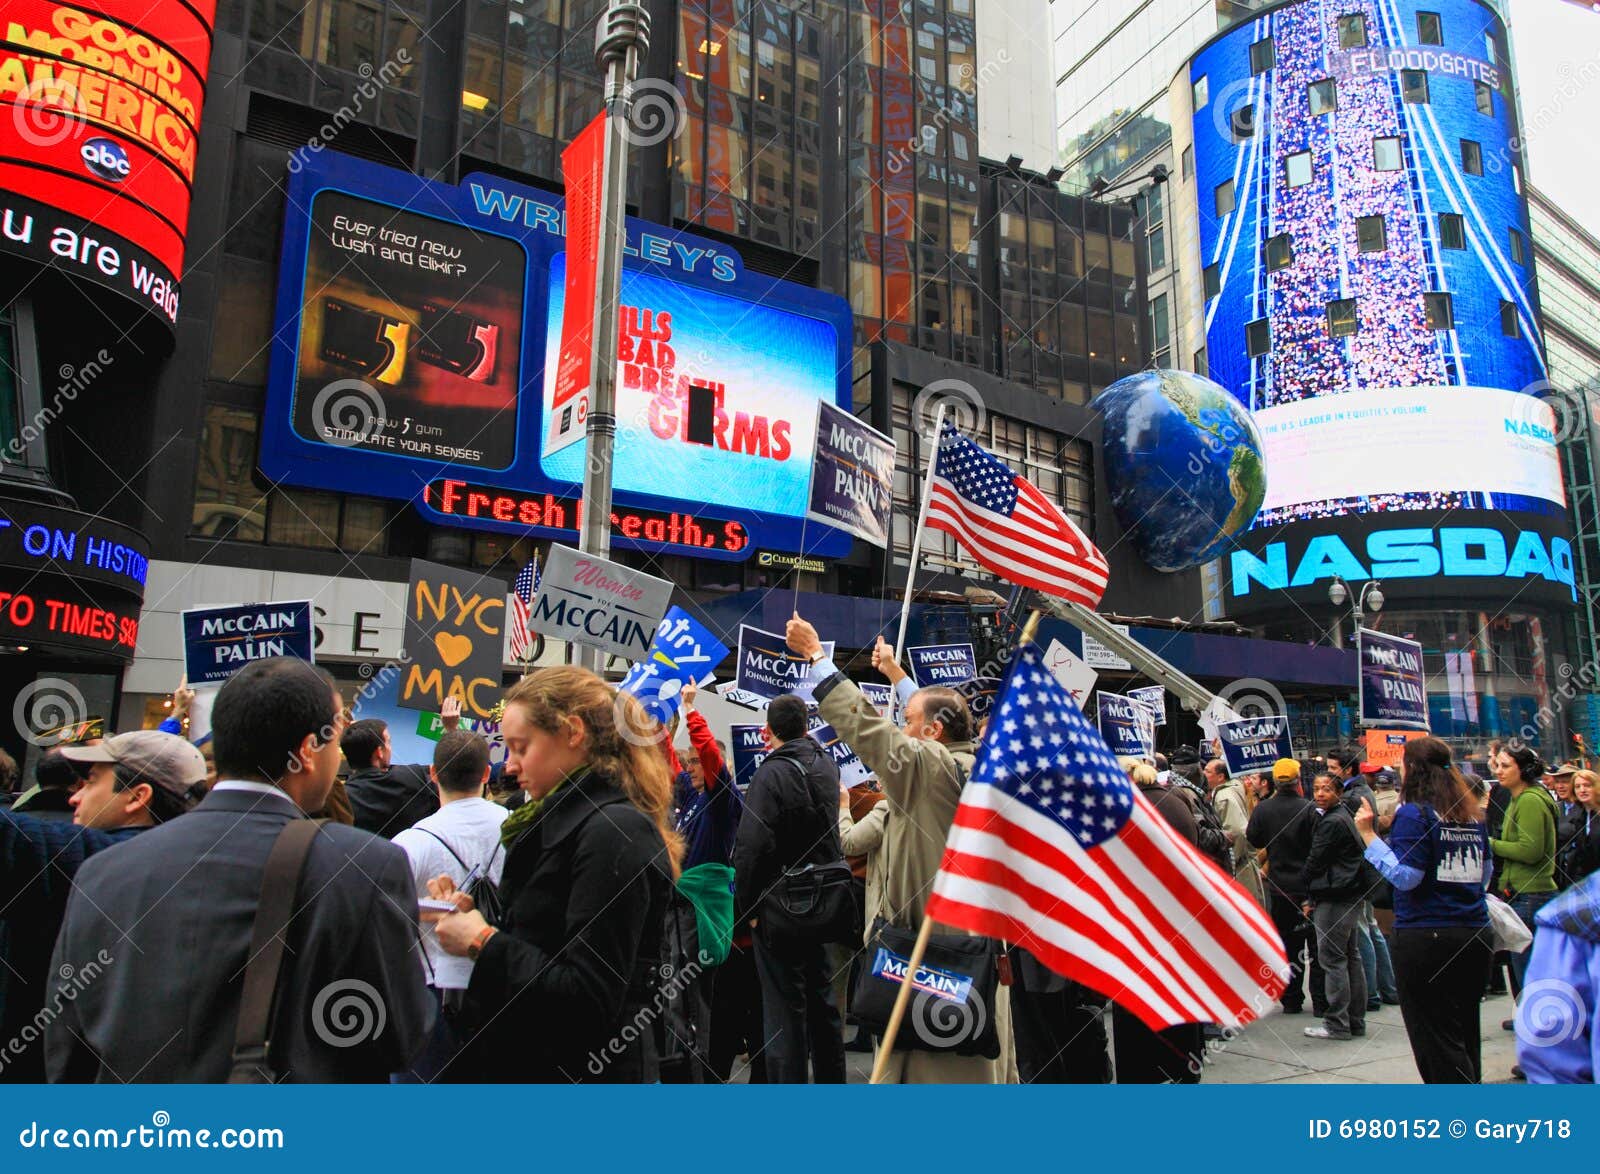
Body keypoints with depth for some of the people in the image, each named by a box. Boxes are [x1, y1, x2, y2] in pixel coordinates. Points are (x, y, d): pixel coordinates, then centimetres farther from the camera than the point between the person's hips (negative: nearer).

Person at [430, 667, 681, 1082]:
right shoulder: (565, 821, 9)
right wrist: (474, 912, 0)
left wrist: (483, 943, -18)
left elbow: (590, 999, -26)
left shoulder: (615, 832, -22)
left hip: (581, 1071, -9)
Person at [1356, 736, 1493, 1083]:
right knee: (1464, 1034, 18)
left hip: (1425, 936, -7)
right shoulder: (1473, 814, 8)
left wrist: (1369, 835, -14)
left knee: (1436, 1040, 2)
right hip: (1474, 935, 7)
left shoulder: (1413, 813, -13)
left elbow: (1405, 876, -19)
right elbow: (1485, 872, 19)